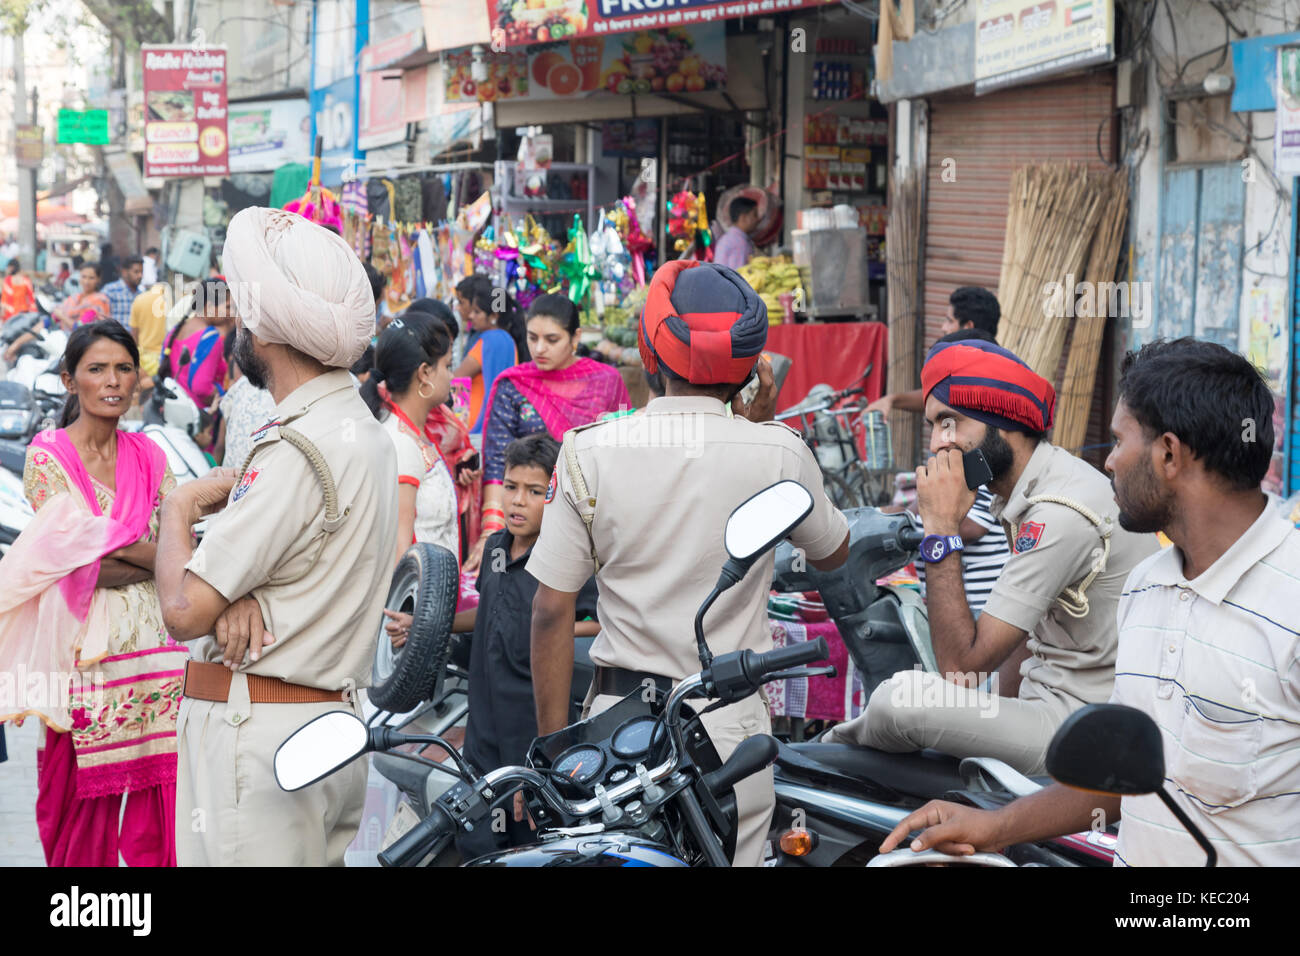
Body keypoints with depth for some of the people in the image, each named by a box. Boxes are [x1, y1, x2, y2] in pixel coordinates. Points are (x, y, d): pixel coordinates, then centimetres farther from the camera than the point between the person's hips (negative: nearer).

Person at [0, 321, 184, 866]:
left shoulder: (150, 458, 11)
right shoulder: (48, 456, -2)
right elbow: (78, 565, -11)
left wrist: (113, 555, -10)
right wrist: (151, 554, -7)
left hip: (154, 647, 4)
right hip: (84, 652, -3)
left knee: (160, 811, 1)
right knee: (84, 806, 1)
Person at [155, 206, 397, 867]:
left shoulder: (298, 451, -19)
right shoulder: (364, 428, 13)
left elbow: (184, 609, -19)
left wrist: (179, 509, -1)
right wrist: (239, 597, -7)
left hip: (258, 739, -10)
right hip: (335, 719, 10)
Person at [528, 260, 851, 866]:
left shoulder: (589, 452, -6)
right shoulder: (777, 453, -7)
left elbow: (552, 612, -5)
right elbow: (832, 554, 14)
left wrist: (553, 742, 5)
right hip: (730, 725, 0)